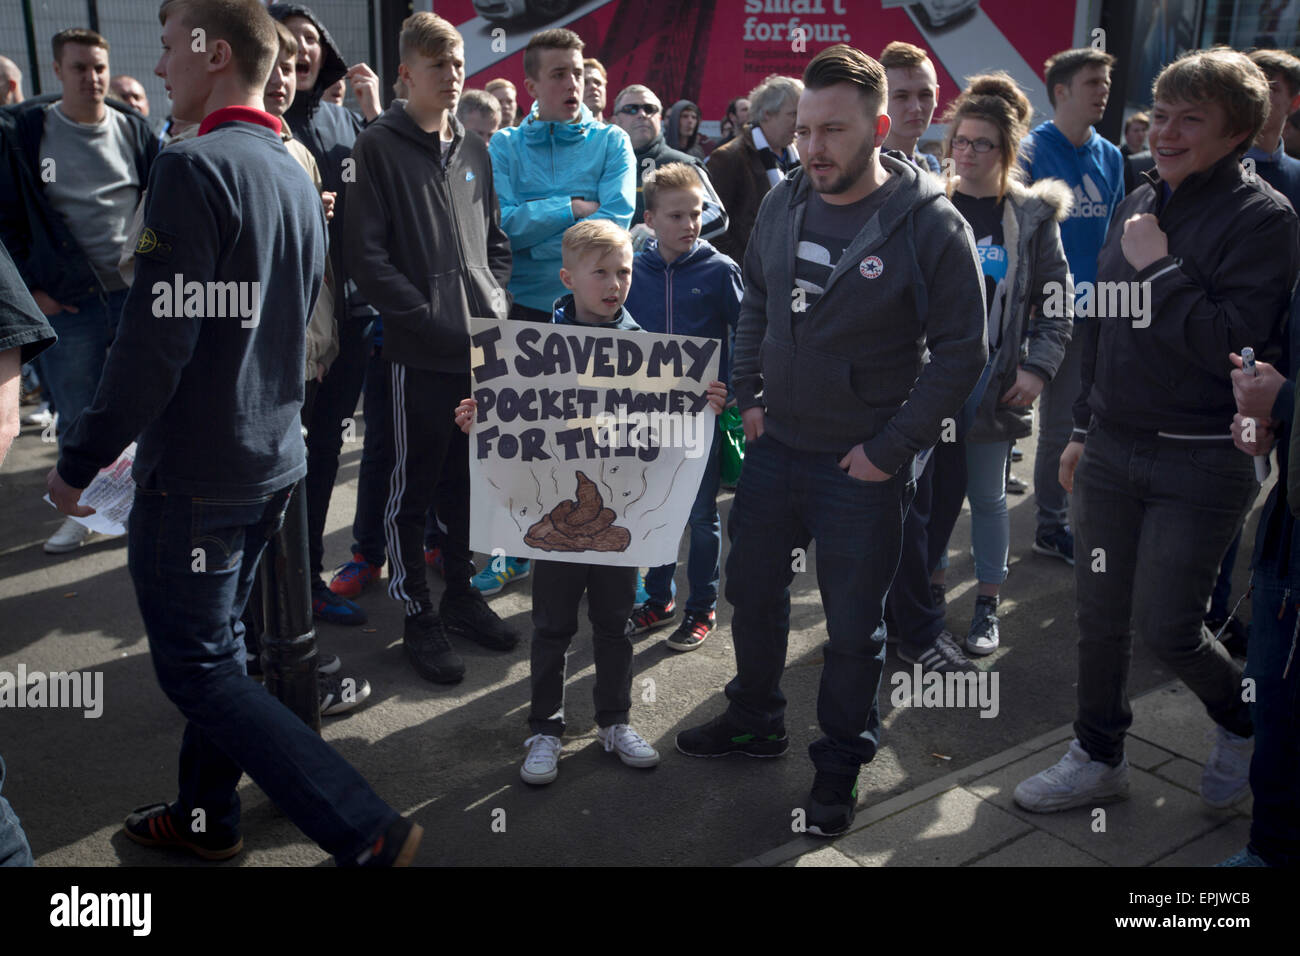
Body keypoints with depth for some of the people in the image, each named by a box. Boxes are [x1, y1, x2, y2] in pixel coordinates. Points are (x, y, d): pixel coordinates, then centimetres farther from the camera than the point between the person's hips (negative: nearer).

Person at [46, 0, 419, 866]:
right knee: (218, 643, 20)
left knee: (199, 668, 2)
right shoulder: (296, 176, 9)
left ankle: (368, 833, 0)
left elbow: (154, 345, -22)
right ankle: (207, 818, 36)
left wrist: (81, 460, -12)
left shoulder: (197, 169, -19)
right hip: (273, 459, 9)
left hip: (195, 472, -9)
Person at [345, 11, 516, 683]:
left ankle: (461, 594, 29)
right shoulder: (379, 148, -4)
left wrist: (495, 302, 4)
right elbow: (368, 256, -11)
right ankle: (417, 615, 17)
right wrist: (430, 319, -15)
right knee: (413, 488, 4)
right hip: (420, 355, -6)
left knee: (469, 481, 14)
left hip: (483, 348, 6)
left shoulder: (473, 151, 15)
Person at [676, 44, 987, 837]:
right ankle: (756, 720, 42)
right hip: (774, 445, 6)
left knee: (854, 624, 8)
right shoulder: (785, 202, 0)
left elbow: (961, 352, -13)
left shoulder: (932, 226, -16)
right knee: (753, 588, 19)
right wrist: (749, 394, 7)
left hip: (863, 466, -5)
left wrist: (892, 448, -14)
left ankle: (842, 763, 30)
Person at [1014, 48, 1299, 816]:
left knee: (1165, 626, -1)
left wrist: (1158, 267, -19)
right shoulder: (1139, 205, 9)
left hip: (1203, 464, -6)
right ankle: (1100, 759, 29)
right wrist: (1084, 429, 18)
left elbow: (1234, 346, -23)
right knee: (1101, 613, 11)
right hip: (1111, 452, 6)